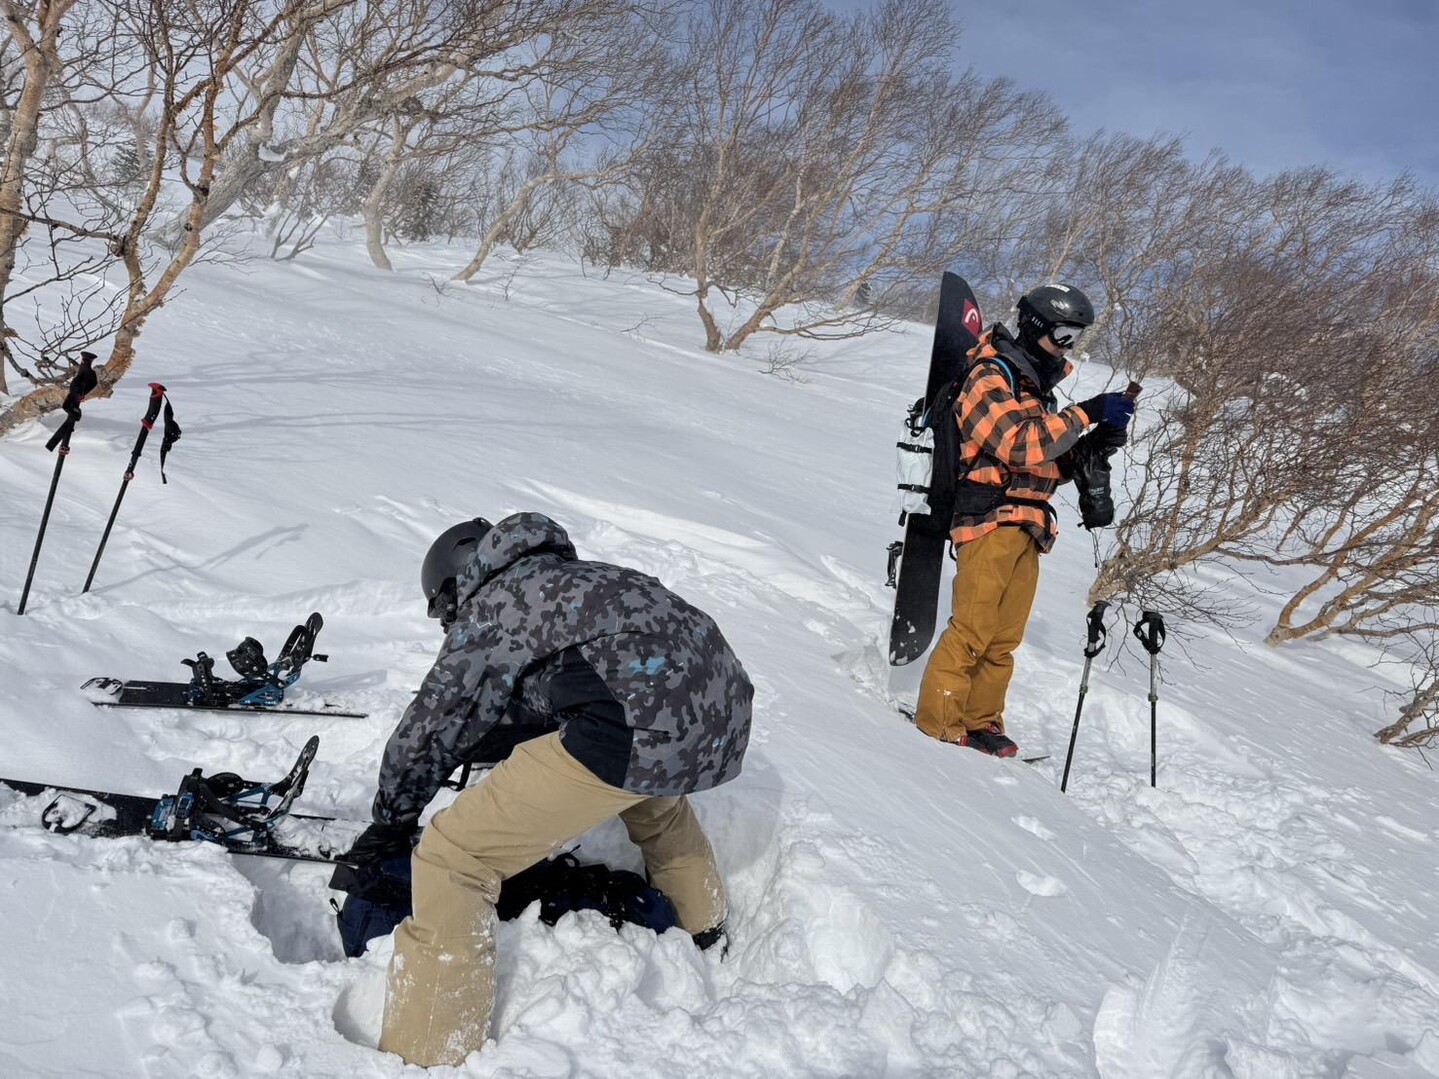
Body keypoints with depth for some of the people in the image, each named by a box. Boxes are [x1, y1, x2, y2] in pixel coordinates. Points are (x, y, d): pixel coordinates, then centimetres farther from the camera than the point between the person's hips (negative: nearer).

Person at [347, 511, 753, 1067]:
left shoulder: (485, 608, 13)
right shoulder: (574, 578, 34)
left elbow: (429, 729, 18)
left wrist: (393, 821, 33)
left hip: (636, 724, -9)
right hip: (728, 714, 9)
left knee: (451, 858, -2)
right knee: (655, 798, 43)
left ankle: (426, 1058, -2)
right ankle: (706, 932, 63)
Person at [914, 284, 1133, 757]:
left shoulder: (1035, 388, 24)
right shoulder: (990, 377, -5)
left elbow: (1049, 465, 22)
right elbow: (1021, 444, -19)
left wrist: (1093, 446, 4)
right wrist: (1085, 413, -17)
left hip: (1026, 530, 9)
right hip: (990, 521, -9)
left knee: (1004, 638, 7)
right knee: (972, 630, -11)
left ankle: (981, 721, 14)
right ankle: (937, 722, -7)